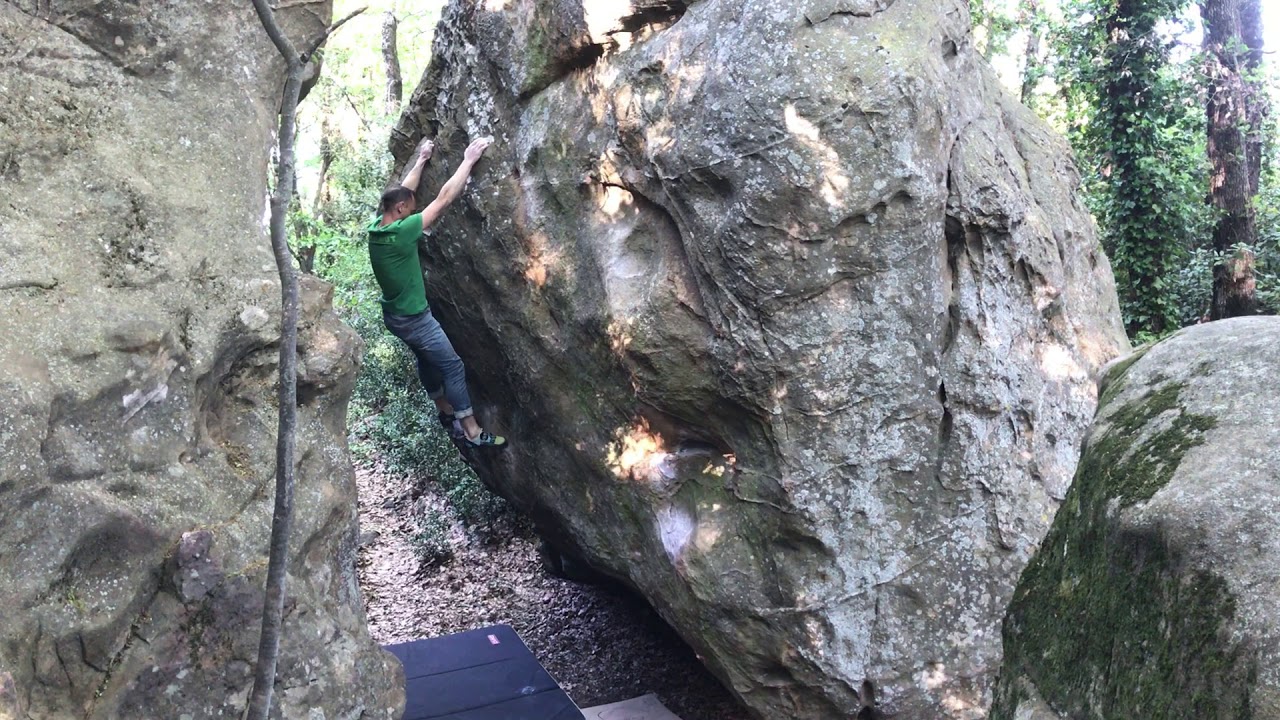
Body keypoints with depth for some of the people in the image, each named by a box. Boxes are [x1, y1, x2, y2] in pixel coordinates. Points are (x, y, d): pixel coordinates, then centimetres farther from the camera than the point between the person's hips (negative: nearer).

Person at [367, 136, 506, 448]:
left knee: (427, 361, 25)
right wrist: (468, 161, -22)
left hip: (395, 315, 9)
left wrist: (421, 160, 15)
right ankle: (472, 431, 5)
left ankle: (447, 412, 40)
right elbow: (444, 199, -28)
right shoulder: (401, 232, -29)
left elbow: (401, 192, 10)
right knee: (453, 367, 0)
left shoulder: (376, 227, -5)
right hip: (413, 318, -9)